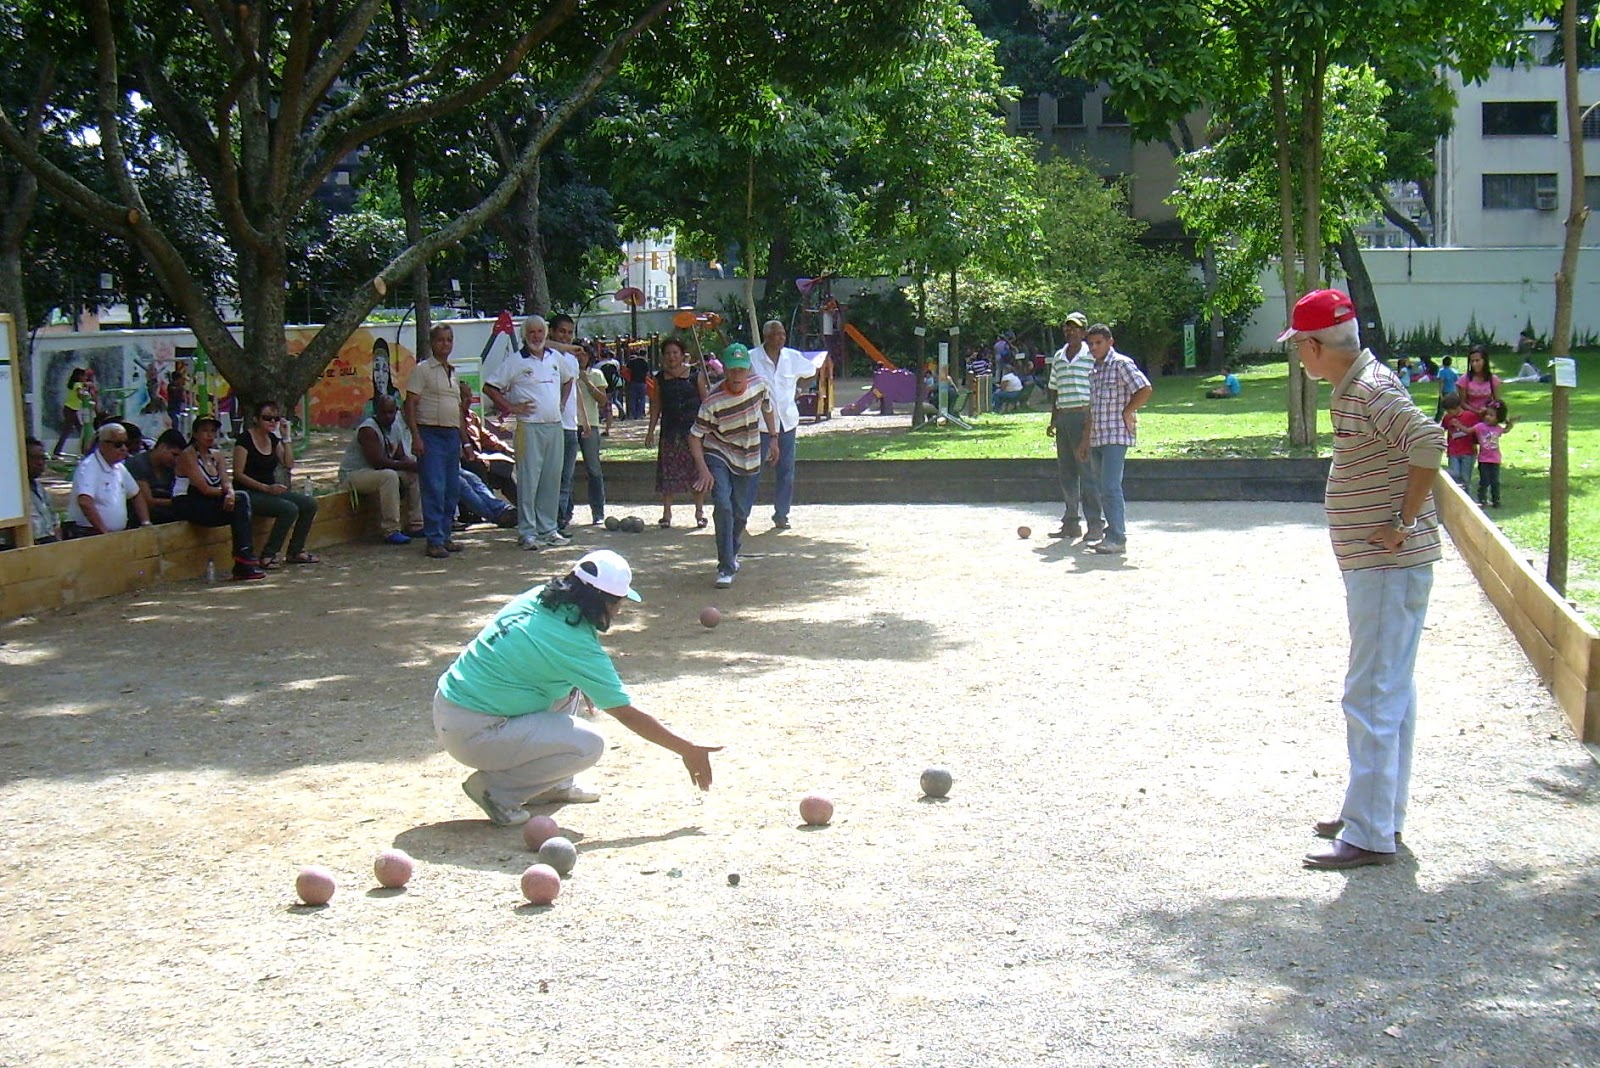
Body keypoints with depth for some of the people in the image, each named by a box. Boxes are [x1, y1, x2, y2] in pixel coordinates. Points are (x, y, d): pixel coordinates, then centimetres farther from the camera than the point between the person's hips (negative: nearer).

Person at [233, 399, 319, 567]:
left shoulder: (273, 439, 12)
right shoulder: (244, 440, -11)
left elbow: (289, 464, 4)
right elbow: (238, 474, -16)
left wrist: (286, 437, -1)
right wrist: (266, 488, -24)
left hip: (270, 491, 8)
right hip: (249, 494, -8)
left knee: (309, 503, -7)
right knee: (289, 509, -28)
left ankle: (296, 551, 3)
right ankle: (268, 555, -19)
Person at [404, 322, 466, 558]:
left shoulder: (454, 373, 19)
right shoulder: (422, 370, -2)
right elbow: (410, 404, -9)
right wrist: (416, 437, -17)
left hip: (452, 435, 7)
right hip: (430, 434, -7)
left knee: (453, 490, 7)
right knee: (434, 489, -9)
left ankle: (445, 536, 16)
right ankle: (434, 541, -8)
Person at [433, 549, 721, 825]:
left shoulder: (536, 598, 3)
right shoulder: (576, 643, -18)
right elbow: (628, 714, -11)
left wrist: (585, 684, 17)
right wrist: (688, 750, -3)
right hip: (473, 735, -9)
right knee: (589, 745, -12)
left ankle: (552, 786, 20)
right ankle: (496, 789, -4)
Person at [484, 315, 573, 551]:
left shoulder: (555, 358, 13)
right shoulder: (515, 361, -3)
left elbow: (567, 381, 32)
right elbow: (489, 387, -4)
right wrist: (512, 408, -7)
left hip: (555, 426, 6)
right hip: (529, 427, -5)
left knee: (552, 480, 8)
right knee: (528, 480, -6)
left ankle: (548, 529, 17)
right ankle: (527, 533, -2)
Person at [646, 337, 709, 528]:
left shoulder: (695, 375, 1)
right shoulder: (660, 378, 8)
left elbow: (705, 401, 4)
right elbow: (656, 405, 11)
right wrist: (651, 431, 8)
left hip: (694, 428, -2)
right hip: (670, 430, 2)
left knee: (697, 469, -1)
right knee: (668, 472, 0)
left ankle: (699, 512, 9)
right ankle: (666, 513, 8)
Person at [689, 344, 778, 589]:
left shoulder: (758, 385, -11)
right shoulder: (713, 402, -23)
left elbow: (767, 408, 12)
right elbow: (695, 436, -17)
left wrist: (773, 438, 16)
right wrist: (703, 469, -26)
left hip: (748, 458, 4)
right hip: (718, 457, -4)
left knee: (741, 512, 12)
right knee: (723, 505, -23)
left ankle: (732, 552, 42)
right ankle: (726, 568, -17)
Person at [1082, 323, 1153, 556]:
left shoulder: (1122, 364, -7)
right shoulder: (1094, 371, 17)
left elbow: (1145, 389, -17)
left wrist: (1127, 412, -10)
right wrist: (1084, 443, 20)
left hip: (1117, 435, -9)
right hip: (1097, 438, 9)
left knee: (1111, 486, -14)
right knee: (1103, 488, 11)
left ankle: (1118, 539, -13)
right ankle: (1112, 534, 18)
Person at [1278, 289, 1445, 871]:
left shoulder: (1372, 389, -18)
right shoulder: (1352, 388, 13)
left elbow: (1429, 441, -31)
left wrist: (1404, 524, -24)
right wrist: (1399, 526, 12)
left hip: (1388, 567, -11)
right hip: (1376, 566, 11)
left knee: (1371, 696, -7)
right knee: (1390, 691, 17)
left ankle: (1370, 834, -1)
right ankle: (1382, 812, 28)